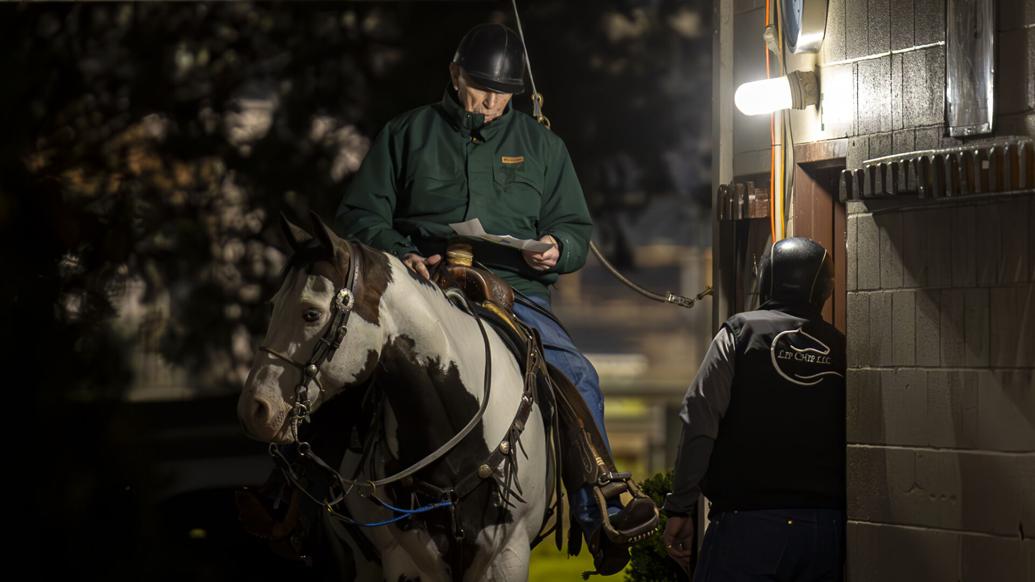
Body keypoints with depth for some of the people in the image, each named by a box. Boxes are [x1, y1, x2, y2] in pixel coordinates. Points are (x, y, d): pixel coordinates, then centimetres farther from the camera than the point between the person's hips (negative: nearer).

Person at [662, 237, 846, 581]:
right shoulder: (840, 348, 8)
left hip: (750, 524, -4)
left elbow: (700, 424, -7)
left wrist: (679, 508, -5)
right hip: (828, 529, 4)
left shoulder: (741, 331, 0)